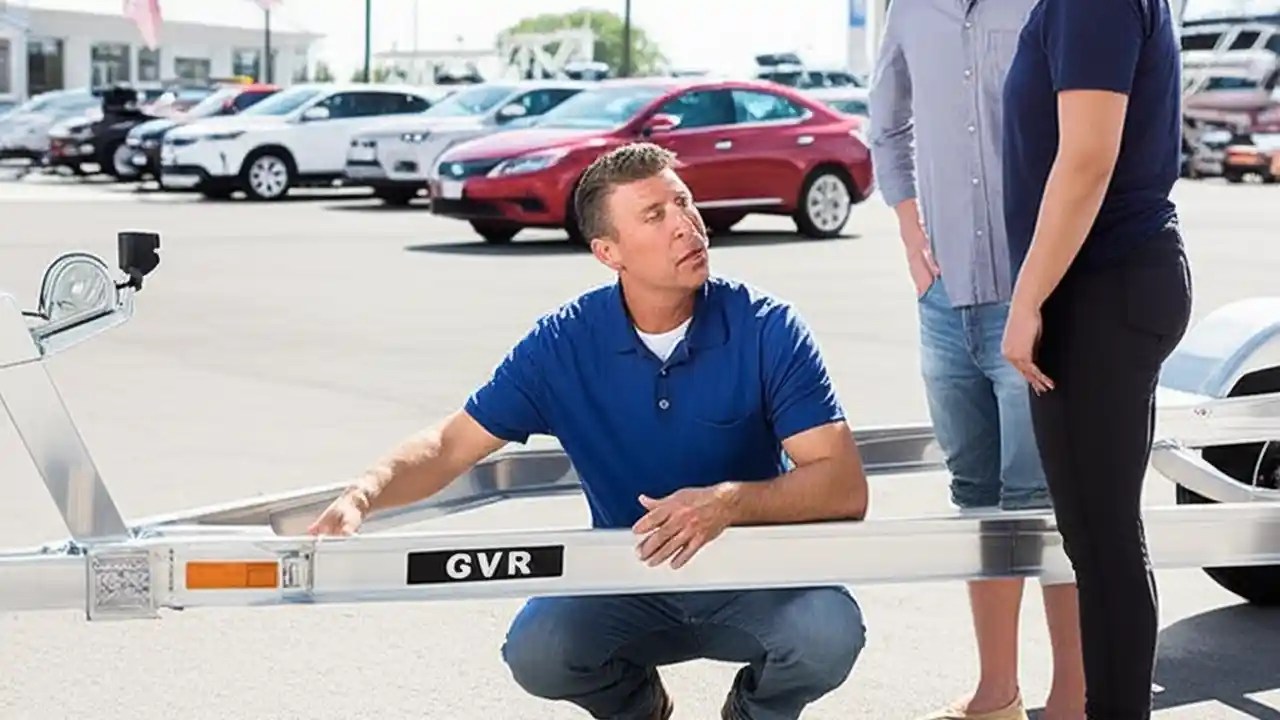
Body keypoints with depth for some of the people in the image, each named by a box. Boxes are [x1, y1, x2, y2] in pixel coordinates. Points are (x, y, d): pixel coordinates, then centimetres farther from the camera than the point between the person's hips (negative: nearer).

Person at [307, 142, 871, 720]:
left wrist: (730, 502, -35)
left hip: (756, 577, -1)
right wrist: (362, 496, -25)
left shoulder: (767, 329, -13)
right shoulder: (565, 343, -8)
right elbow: (450, 446, -5)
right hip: (626, 585, 1)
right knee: (536, 650, -28)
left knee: (829, 632, -31)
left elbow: (845, 486, -18)